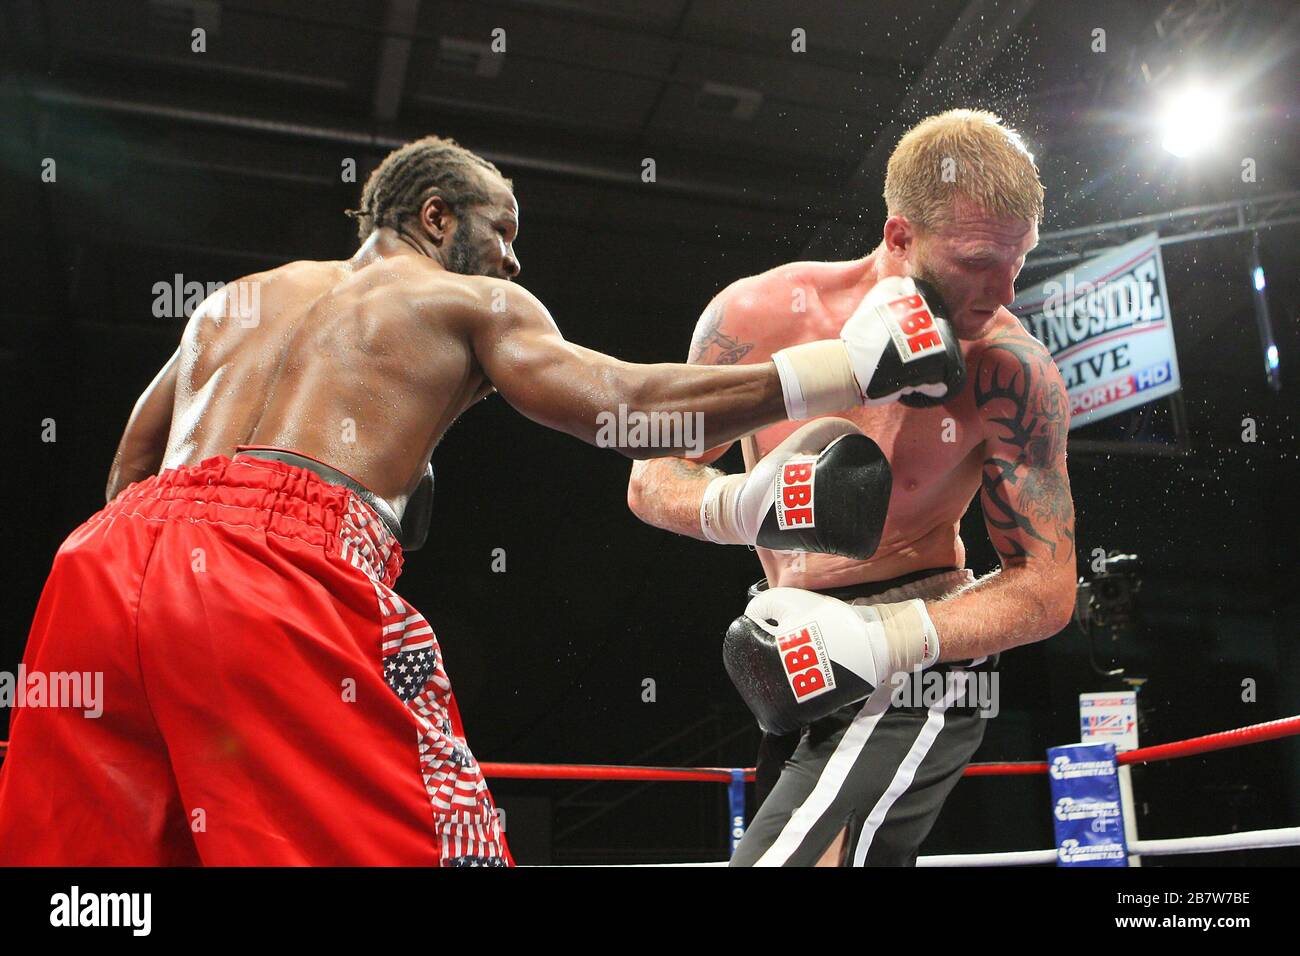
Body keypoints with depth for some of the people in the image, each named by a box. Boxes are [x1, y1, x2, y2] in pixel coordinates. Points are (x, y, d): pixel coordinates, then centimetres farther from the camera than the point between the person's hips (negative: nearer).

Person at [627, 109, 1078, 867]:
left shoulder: (1013, 372, -19)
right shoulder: (760, 315, -12)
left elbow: (1046, 588, -14)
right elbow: (652, 478, -4)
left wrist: (886, 635, -30)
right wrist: (743, 506, -27)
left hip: (916, 660, -5)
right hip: (805, 672, 5)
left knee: (788, 853, -22)